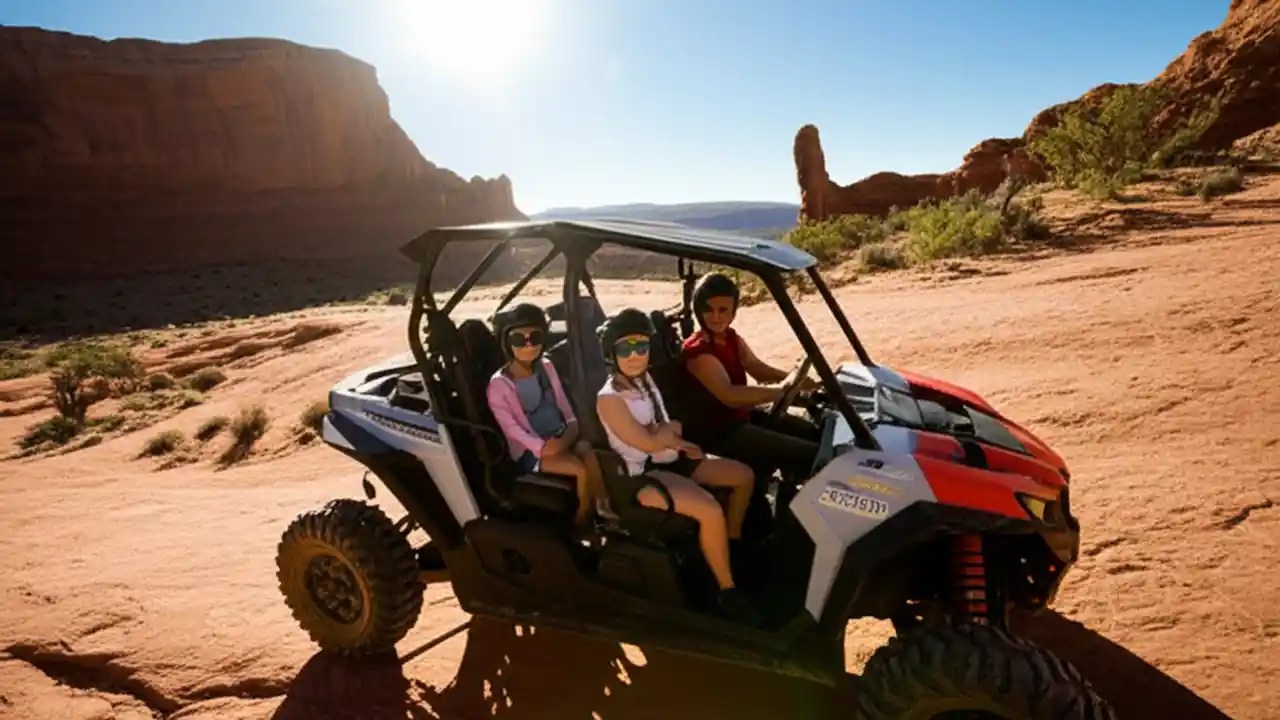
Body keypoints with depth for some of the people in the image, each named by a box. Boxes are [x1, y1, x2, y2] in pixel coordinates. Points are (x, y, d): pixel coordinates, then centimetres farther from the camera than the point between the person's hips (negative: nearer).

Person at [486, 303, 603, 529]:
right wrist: (542, 446, -25)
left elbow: (563, 402, 11)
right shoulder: (499, 384, -13)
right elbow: (511, 427, -16)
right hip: (529, 450, -5)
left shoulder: (546, 367, 7)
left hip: (561, 438, 5)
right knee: (581, 469, -25)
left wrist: (572, 425, -9)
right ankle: (580, 525, -4)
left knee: (587, 452, -27)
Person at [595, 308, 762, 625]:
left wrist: (664, 432, -12)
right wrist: (670, 428, -4)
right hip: (642, 475, -9)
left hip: (671, 459, 10)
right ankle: (727, 591, -8)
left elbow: (671, 431, 11)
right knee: (711, 510, -29)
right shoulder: (610, 398, -21)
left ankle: (733, 544, 31)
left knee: (743, 475, 9)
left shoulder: (644, 379, 7)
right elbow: (649, 443, -22)